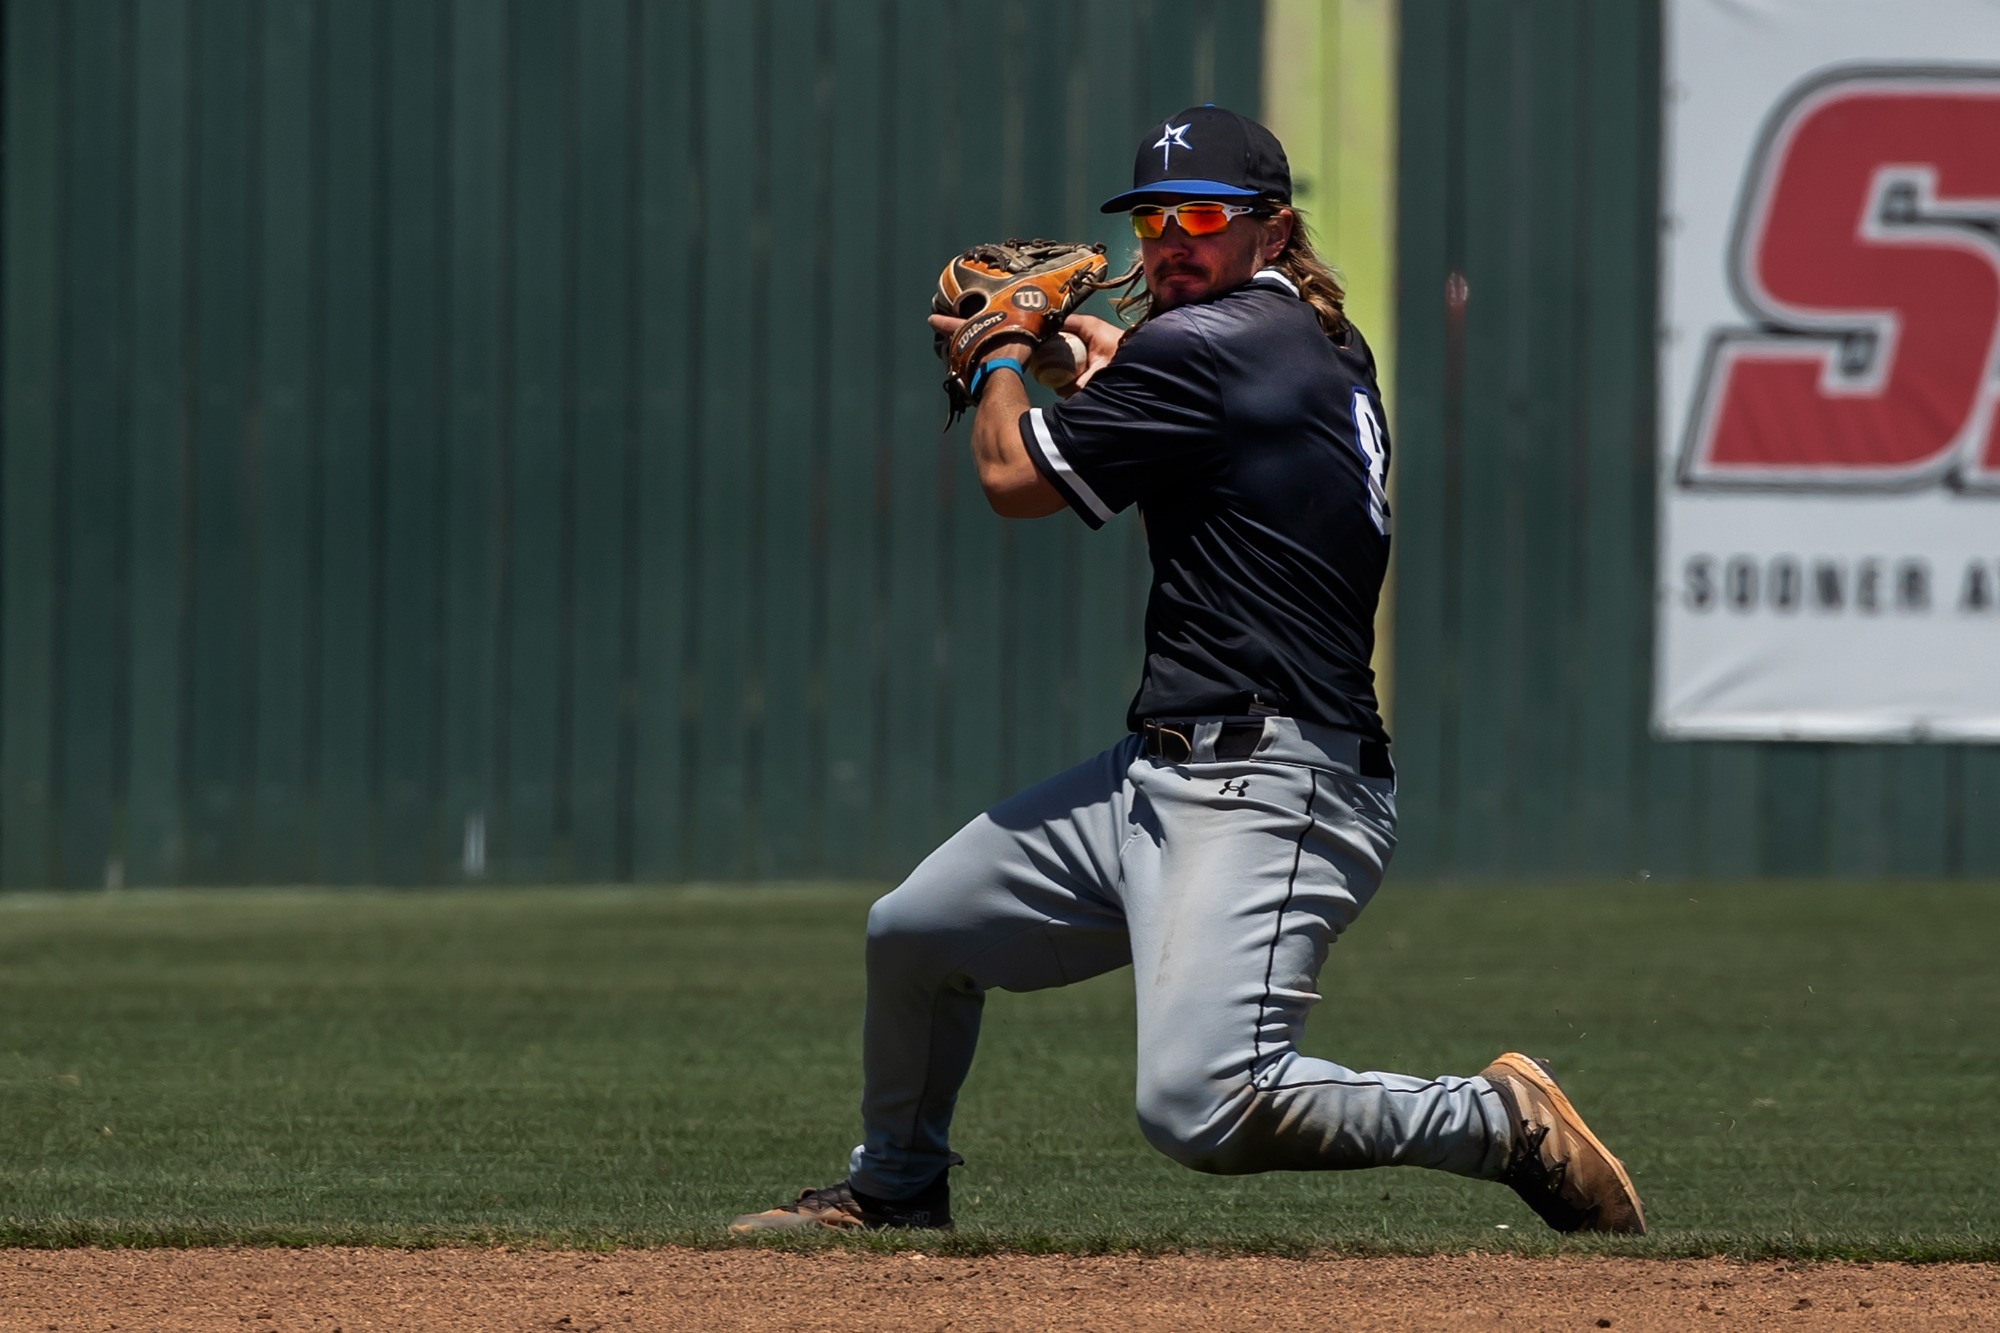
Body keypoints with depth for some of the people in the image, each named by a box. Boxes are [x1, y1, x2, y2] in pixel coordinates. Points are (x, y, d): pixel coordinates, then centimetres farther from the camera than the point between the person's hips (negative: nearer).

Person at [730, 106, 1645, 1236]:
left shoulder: (1202, 345, -12)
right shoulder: (1332, 352, 16)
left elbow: (1016, 477, -3)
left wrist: (1005, 350, 16)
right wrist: (1093, 341, 38)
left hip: (1269, 795, -11)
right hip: (1161, 770, 11)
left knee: (1200, 1107, -28)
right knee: (911, 933, 20)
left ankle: (1500, 1123, -12)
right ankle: (895, 1192, 42)